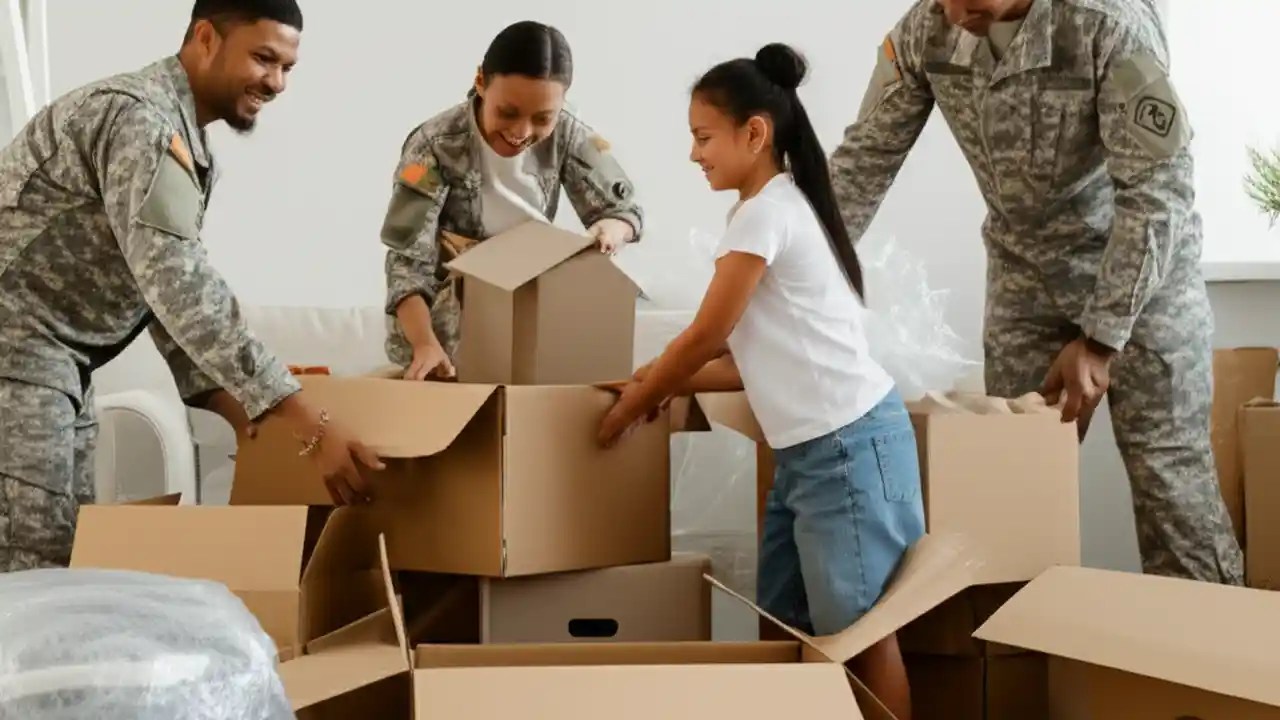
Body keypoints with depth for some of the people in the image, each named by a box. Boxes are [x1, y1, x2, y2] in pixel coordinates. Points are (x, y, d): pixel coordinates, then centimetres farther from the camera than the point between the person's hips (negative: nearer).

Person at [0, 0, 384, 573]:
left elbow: (169, 293, 17)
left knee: (71, 555, 11)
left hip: (56, 361, 11)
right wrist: (309, 425, -33)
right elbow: (180, 289, -30)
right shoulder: (140, 117, -19)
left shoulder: (191, 150, 14)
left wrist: (241, 412, 4)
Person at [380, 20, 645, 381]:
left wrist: (611, 228, -29)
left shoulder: (566, 135, -10)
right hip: (447, 321, -3)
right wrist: (426, 345, -40)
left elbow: (624, 208, -2)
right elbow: (408, 260, -23)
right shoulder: (435, 146, -21)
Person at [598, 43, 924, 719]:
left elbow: (706, 338, -9)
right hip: (809, 449, 10)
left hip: (849, 446, -10)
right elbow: (757, 359, 18)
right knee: (785, 628, 14)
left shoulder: (765, 212, -13)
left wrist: (633, 404, 5)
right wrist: (661, 383, 16)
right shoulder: (782, 208, 17)